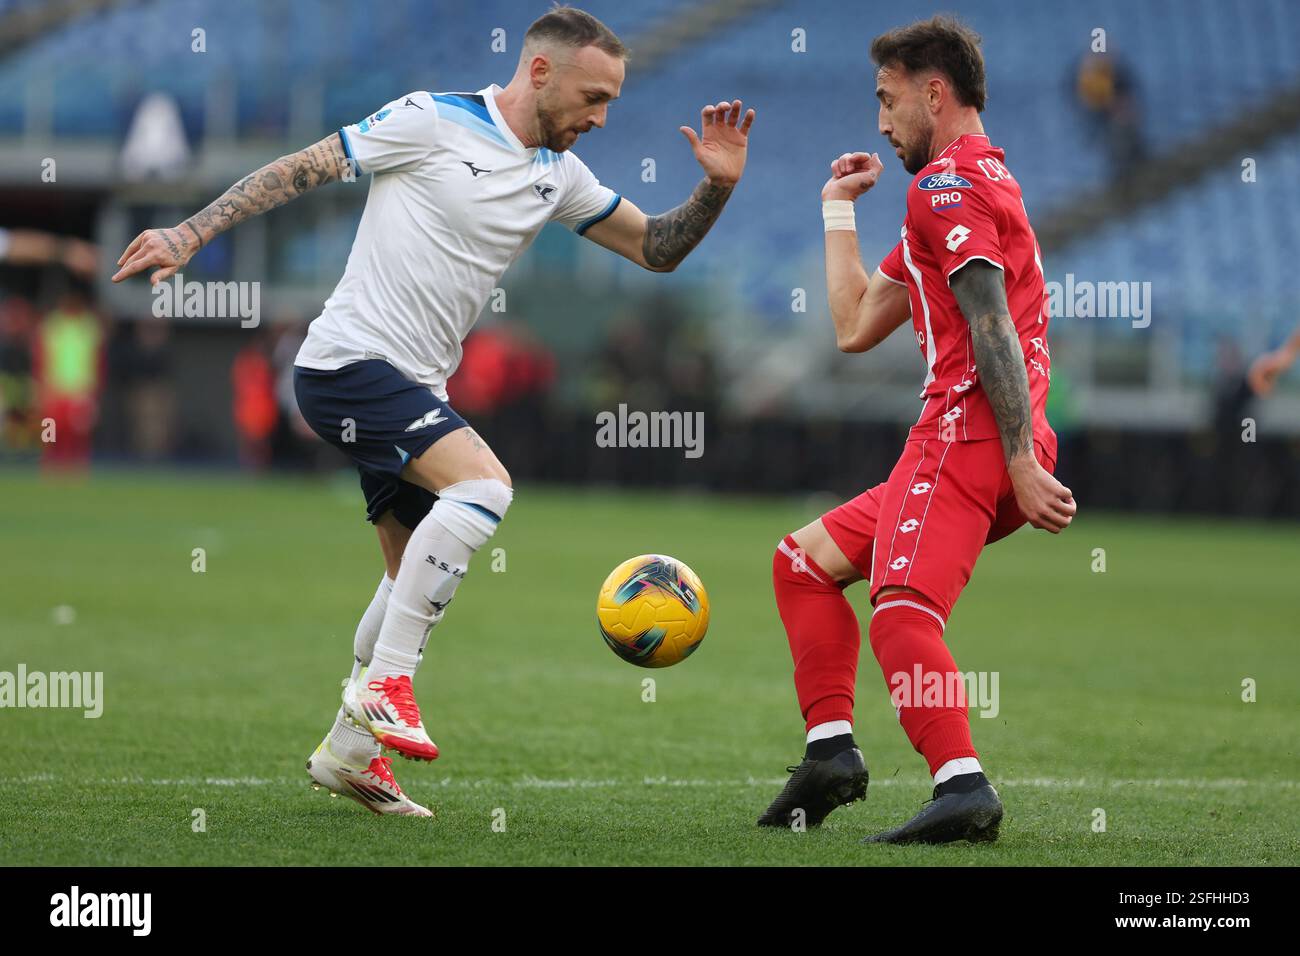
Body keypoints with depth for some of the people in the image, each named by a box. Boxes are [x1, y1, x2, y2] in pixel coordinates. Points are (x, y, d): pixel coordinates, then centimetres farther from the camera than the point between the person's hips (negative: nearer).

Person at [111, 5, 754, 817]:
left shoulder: (559, 176, 11)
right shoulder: (432, 121, -10)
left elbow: (656, 248, 16)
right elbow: (300, 171, -6)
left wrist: (717, 188, -2)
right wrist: (191, 233, -10)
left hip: (414, 385, 9)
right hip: (352, 358, -9)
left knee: (418, 581, 11)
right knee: (483, 483, -26)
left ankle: (351, 752, 23)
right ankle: (385, 685, -21)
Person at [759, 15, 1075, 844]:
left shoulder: (945, 183, -6)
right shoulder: (986, 177, 26)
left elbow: (992, 328, -18)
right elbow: (856, 326, 28)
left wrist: (1021, 463, -25)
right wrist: (840, 209, 35)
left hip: (966, 435, -11)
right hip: (962, 444, 11)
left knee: (902, 612, -28)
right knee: (805, 560, 19)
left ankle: (963, 787, -41)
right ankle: (831, 747, 9)